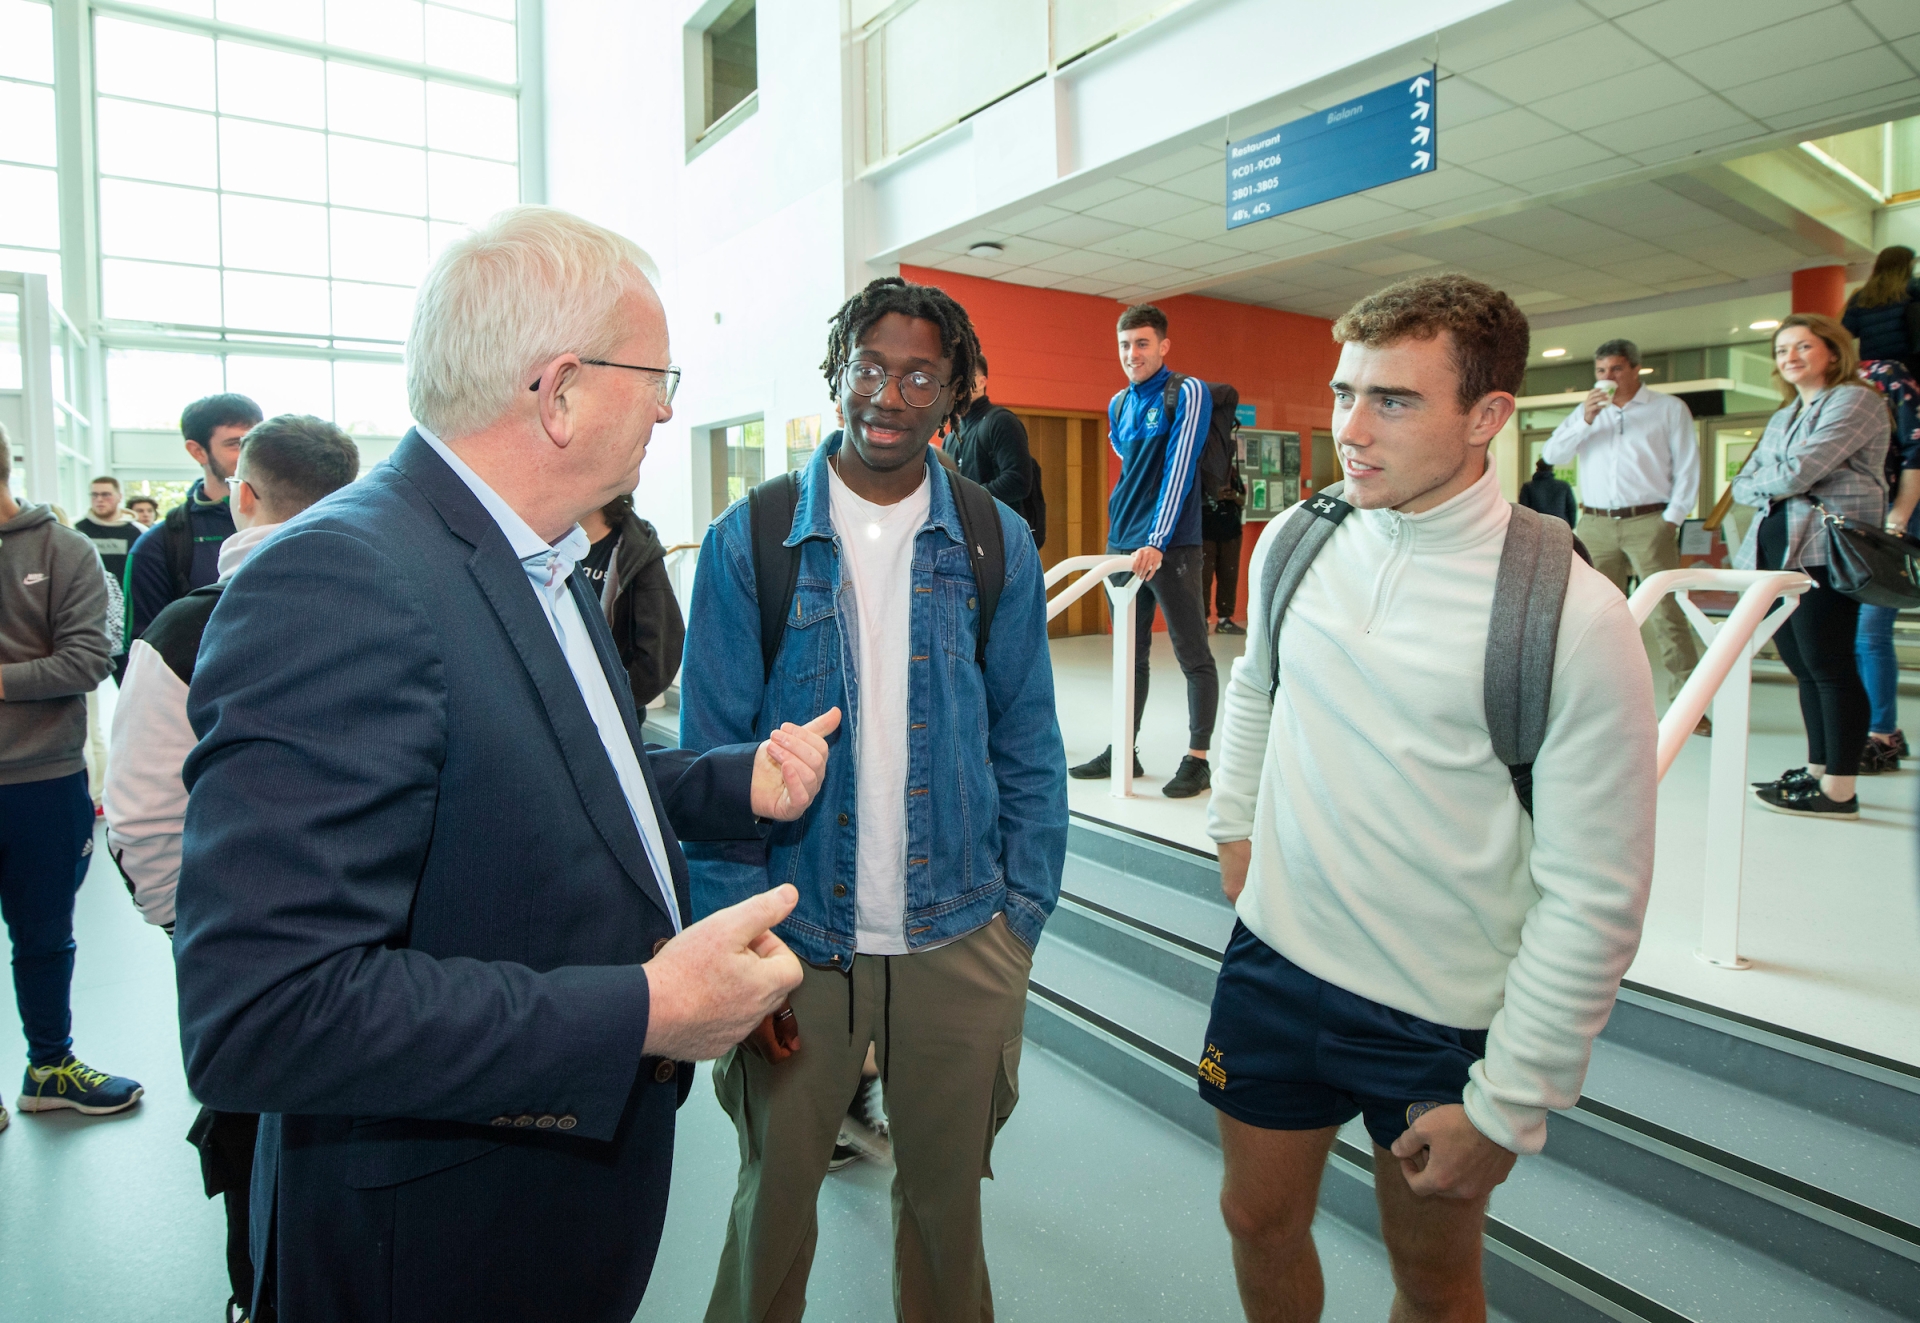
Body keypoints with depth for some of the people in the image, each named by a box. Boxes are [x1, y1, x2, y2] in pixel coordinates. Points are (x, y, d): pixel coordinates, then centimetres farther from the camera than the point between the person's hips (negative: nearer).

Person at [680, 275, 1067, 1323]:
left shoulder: (996, 545, 0)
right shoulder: (749, 542, -5)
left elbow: (1028, 752, 4)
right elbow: (713, 761, -4)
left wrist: (1020, 922, 1)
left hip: (959, 942, 2)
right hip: (797, 939, -1)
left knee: (947, 1198, 18)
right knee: (773, 1204, 16)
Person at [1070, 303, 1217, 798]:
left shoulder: (1188, 394, -7)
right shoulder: (1118, 405, 13)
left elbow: (1178, 470, -16)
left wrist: (1156, 543, -23)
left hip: (1172, 546, -7)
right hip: (1120, 544, 7)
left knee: (1193, 656, 1)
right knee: (1131, 654, 13)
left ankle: (1197, 759, 8)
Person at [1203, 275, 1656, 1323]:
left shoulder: (1574, 615, -20)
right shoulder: (1295, 538, -4)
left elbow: (1595, 898, -16)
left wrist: (1506, 1105, -12)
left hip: (1447, 1020, -3)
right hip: (1276, 962, 4)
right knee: (1258, 1220, 21)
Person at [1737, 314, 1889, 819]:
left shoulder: (1854, 400, -4)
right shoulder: (1782, 418, 23)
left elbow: (1799, 472, -15)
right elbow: (1742, 486, 15)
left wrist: (1763, 480, 4)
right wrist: (1774, 486, -4)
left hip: (1823, 551, -8)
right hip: (1776, 550, 8)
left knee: (1827, 666, -8)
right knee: (1802, 666, 11)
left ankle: (1838, 790, -4)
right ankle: (1817, 771, 18)